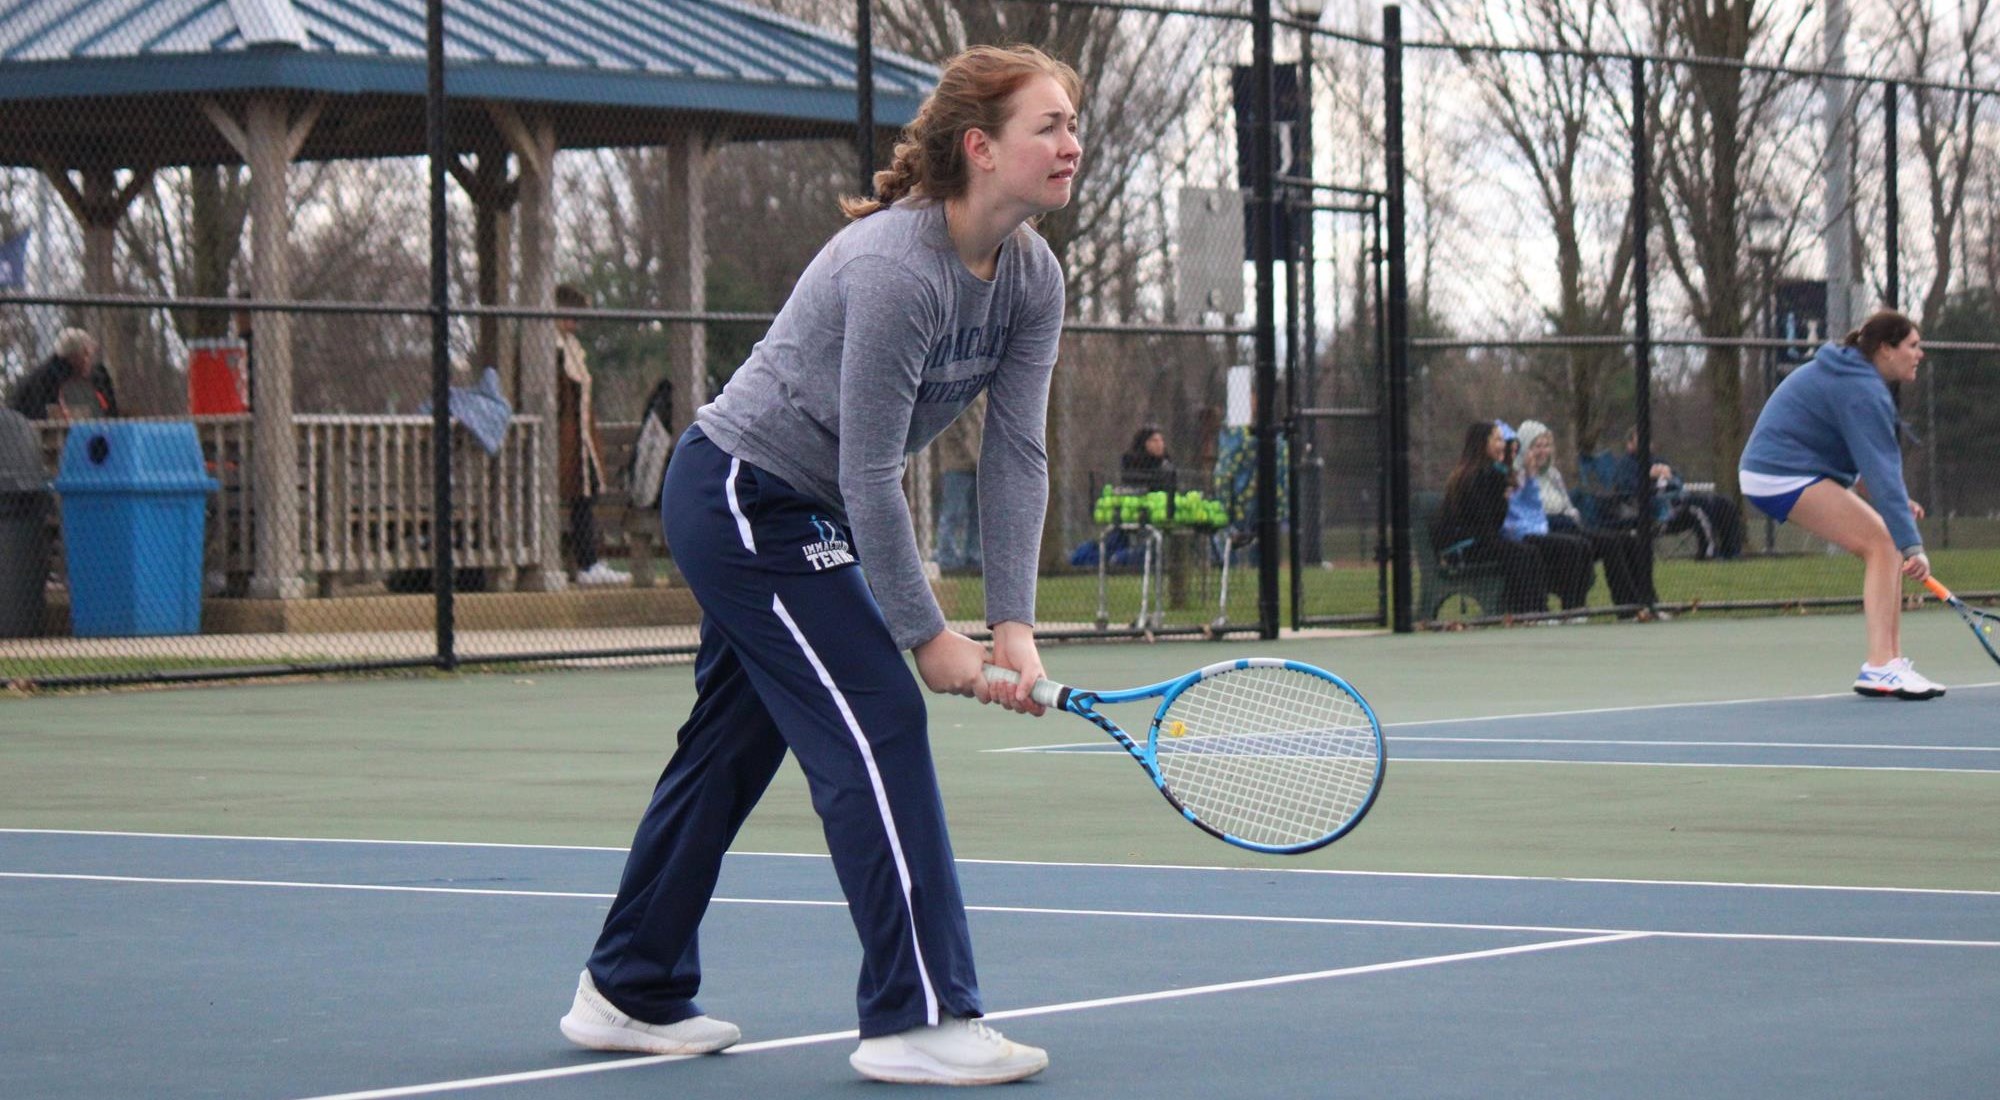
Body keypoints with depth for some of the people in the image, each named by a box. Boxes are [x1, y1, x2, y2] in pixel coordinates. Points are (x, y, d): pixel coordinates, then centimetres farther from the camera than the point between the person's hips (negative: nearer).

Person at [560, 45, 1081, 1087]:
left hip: (793, 513, 10)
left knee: (732, 745, 16)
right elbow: (870, 472, -26)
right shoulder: (895, 267, -29)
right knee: (877, 727, -14)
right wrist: (925, 634, -20)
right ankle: (918, 1018, -12)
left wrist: (1014, 623, -12)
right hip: (742, 496, -10)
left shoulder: (1031, 277, -3)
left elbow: (1016, 455, -4)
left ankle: (629, 993, 27)